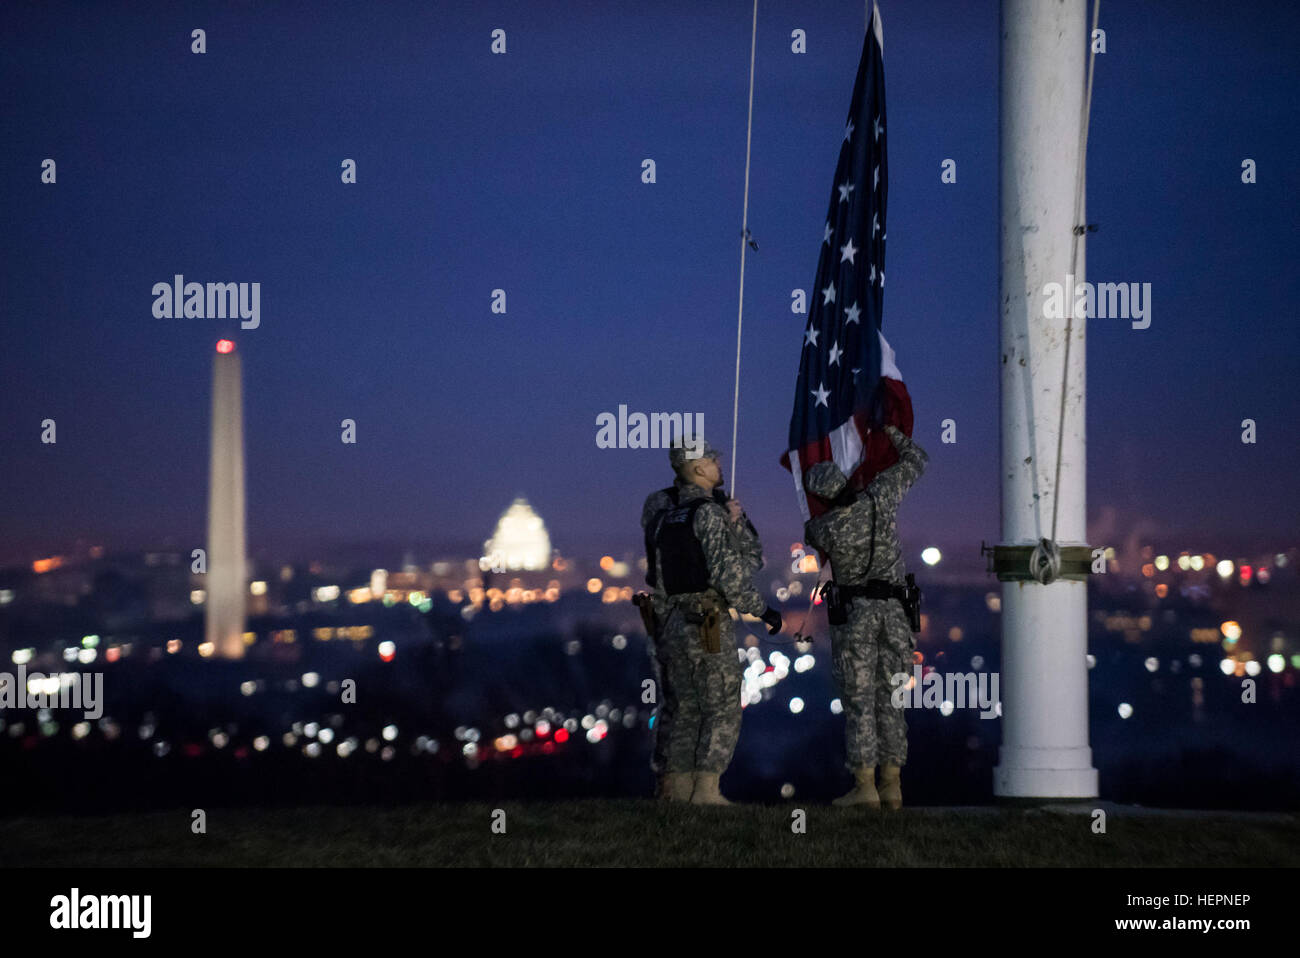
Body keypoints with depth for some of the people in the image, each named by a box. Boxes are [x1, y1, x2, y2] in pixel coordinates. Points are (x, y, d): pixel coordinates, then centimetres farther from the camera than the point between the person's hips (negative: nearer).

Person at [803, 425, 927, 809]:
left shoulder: (825, 529, -12)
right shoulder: (881, 496, -6)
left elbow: (809, 530, 15)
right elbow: (916, 459, 11)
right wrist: (886, 430, 25)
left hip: (852, 613, -4)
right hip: (893, 611, 4)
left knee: (858, 701, -3)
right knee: (888, 700, 8)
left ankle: (864, 787, -10)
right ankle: (892, 786, 4)